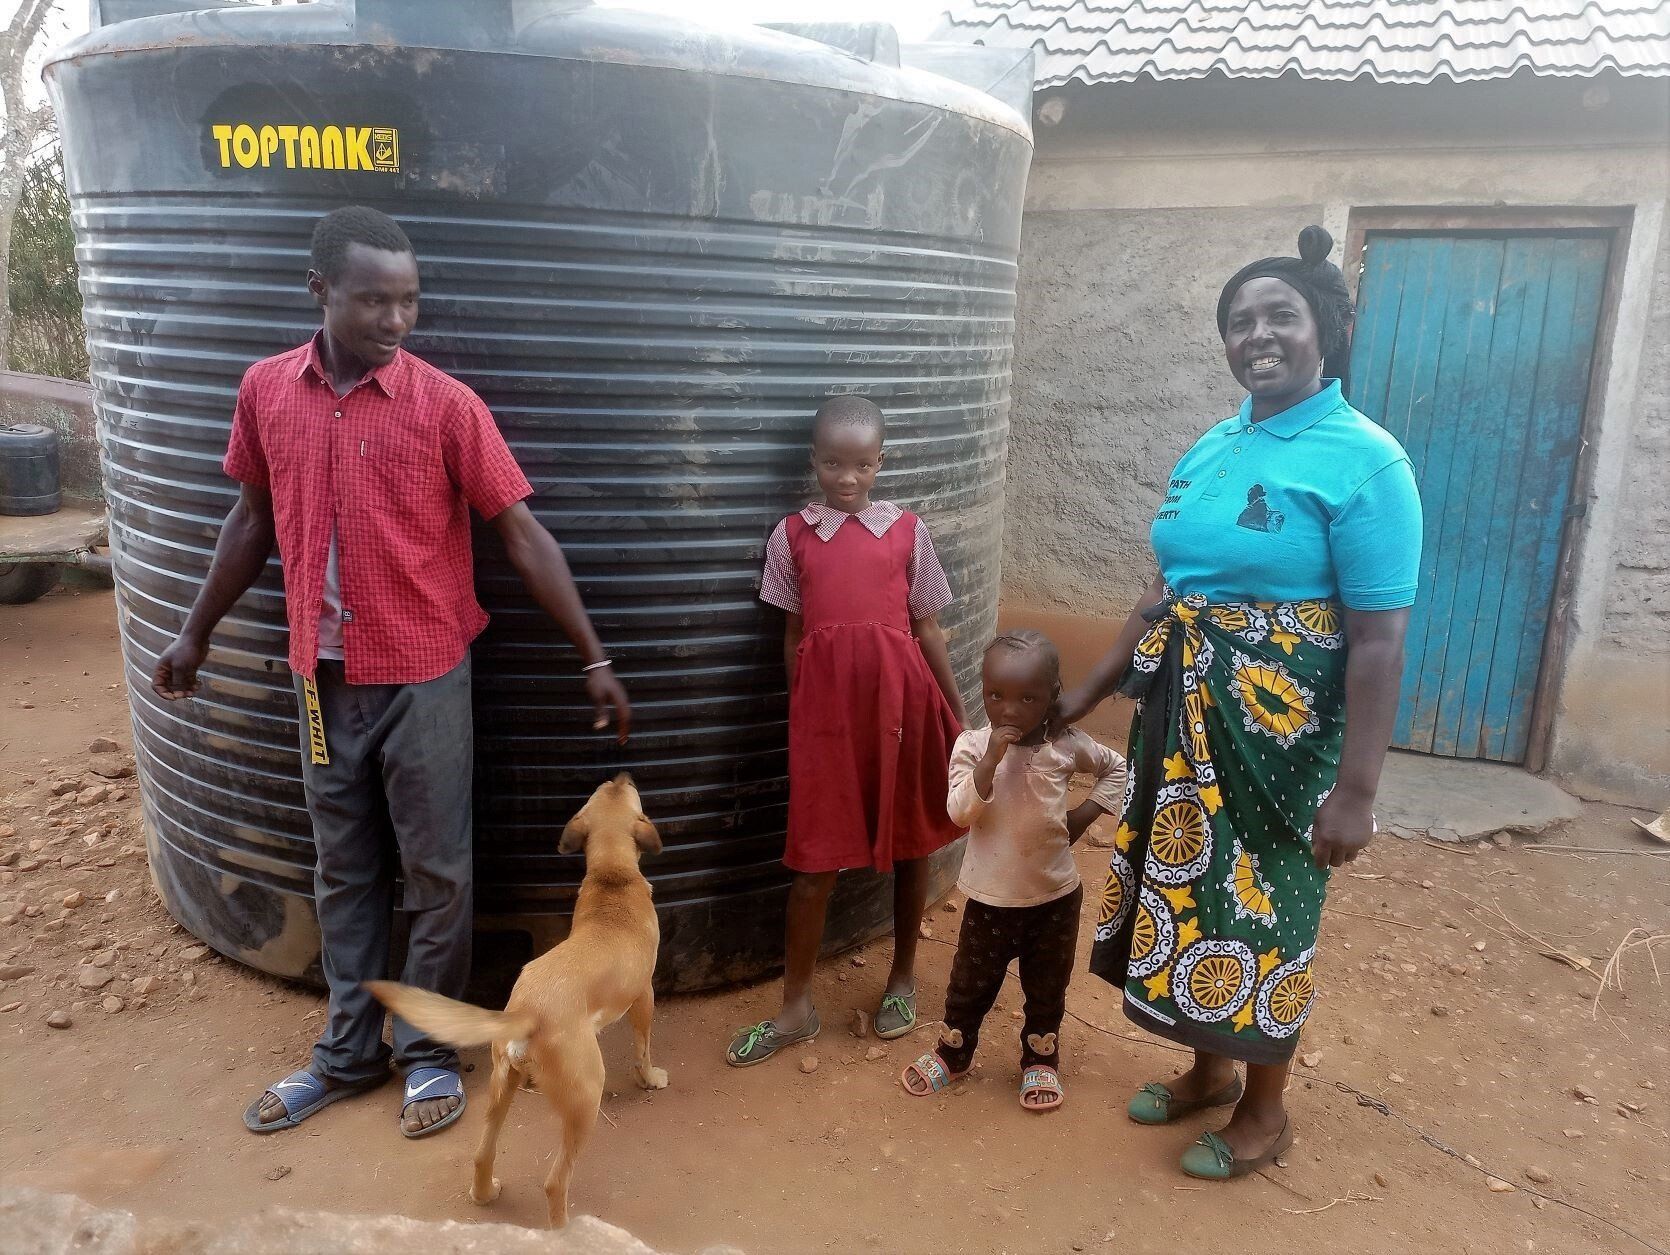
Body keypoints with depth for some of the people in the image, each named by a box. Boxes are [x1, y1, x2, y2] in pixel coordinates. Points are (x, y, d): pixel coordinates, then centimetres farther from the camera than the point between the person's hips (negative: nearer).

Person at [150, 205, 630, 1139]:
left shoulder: (445, 403, -12)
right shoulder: (266, 391, 0)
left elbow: (522, 534, -11)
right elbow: (254, 518, 12)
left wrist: (594, 658, -13)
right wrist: (197, 634, 19)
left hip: (424, 678, -4)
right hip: (323, 679, 4)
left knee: (436, 875, 7)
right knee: (344, 873, 16)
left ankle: (430, 1052, 26)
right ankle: (349, 1053, 32)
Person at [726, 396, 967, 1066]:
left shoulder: (908, 531, 3)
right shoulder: (792, 535, 3)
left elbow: (928, 630, 7)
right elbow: (792, 637, 7)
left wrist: (958, 714, 9)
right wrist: (800, 713, 8)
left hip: (900, 699, 1)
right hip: (825, 703, -1)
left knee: (911, 841, 13)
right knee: (814, 860, 4)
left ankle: (902, 977, 33)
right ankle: (796, 1007, 18)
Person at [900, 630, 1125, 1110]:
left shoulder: (1067, 745, -10)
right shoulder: (973, 745, -13)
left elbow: (1117, 769, 7)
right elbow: (960, 813, -23)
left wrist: (1084, 814, -3)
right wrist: (990, 761, -34)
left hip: (1055, 894, 1)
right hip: (990, 896, -1)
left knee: (1047, 988, 18)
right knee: (971, 983, 15)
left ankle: (1041, 1059, 39)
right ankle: (952, 1053, 37)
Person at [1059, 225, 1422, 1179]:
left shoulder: (1364, 461, -14)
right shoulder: (1210, 450, 7)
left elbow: (1378, 642, -17)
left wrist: (1356, 790, -19)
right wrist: (1088, 694, 15)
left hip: (1282, 729, -7)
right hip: (1187, 714, 7)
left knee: (1261, 911, 8)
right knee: (1190, 893, 17)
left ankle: (1265, 1113, 32)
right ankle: (1210, 1070, 41)